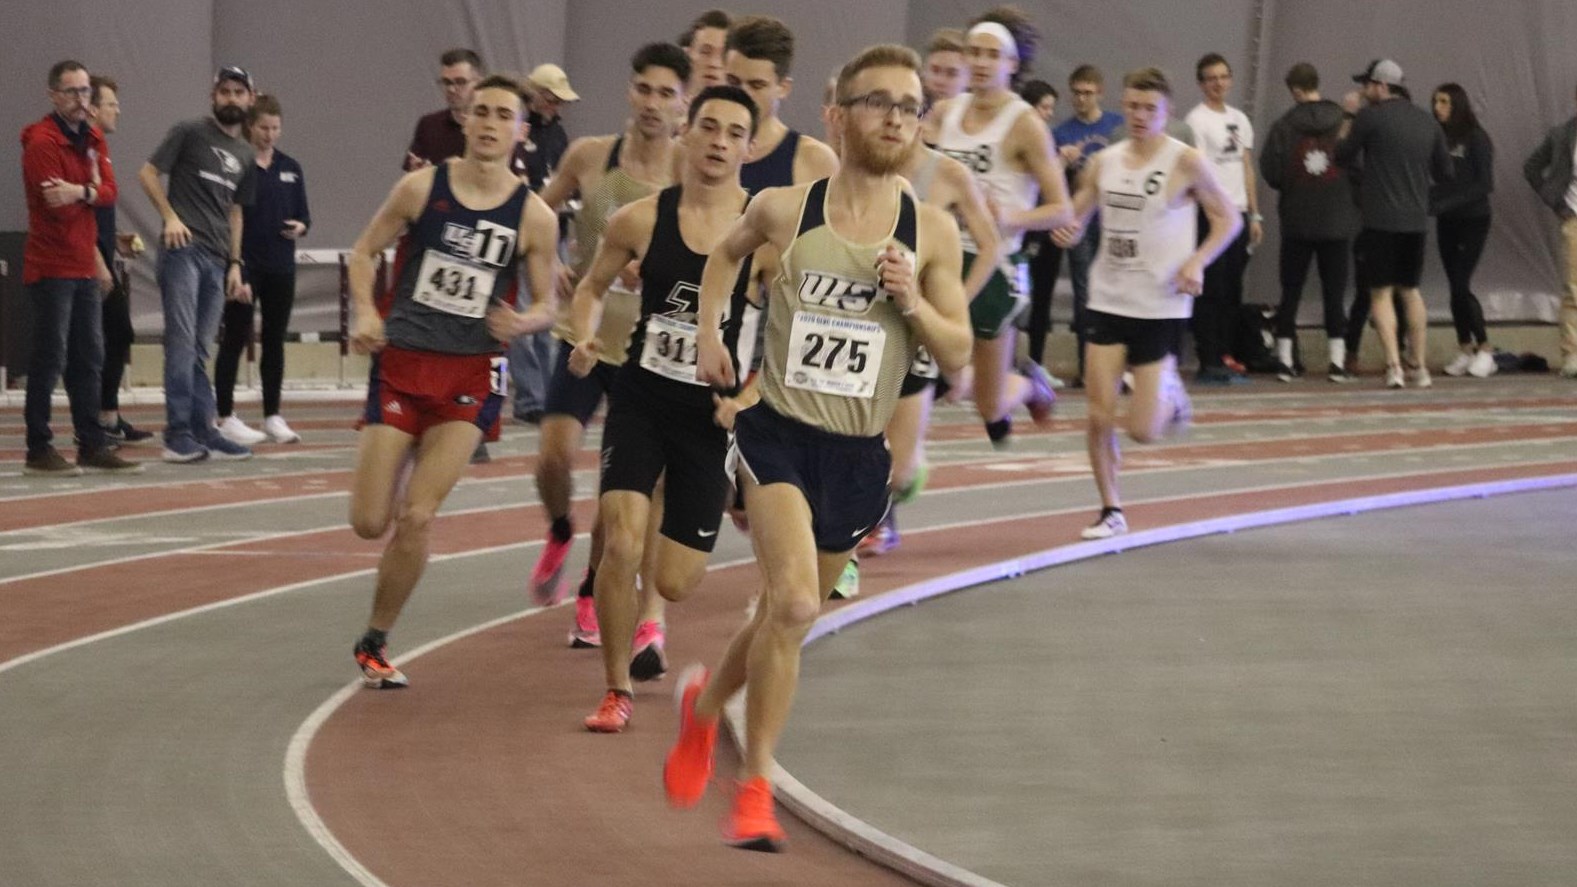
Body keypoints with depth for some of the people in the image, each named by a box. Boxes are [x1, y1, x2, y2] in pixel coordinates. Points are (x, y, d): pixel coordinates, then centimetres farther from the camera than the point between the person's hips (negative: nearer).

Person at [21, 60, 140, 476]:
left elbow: (108, 192, 2)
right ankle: (39, 450, -3)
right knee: (49, 358, -6)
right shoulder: (42, 141, -12)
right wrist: (92, 192, -3)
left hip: (84, 266, 8)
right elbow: (58, 205, -18)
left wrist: (80, 193, -17)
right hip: (51, 266, -8)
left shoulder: (93, 139, 13)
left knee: (88, 359, 12)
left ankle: (92, 445, 18)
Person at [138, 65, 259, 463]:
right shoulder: (189, 133, 2)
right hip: (183, 248, -6)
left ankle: (202, 432, 10)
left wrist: (235, 263, 17)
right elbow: (148, 173, 0)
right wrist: (170, 216, -12)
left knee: (200, 348, 9)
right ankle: (178, 434, -11)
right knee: (182, 340, -10)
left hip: (216, 258, 6)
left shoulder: (245, 156, 20)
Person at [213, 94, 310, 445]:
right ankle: (226, 418, 2)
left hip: (280, 267, 5)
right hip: (243, 264, -5)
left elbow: (303, 213, 15)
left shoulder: (290, 168, 10)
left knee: (275, 340, 8)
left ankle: (273, 416, 15)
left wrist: (300, 227, -9)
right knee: (234, 340, -1)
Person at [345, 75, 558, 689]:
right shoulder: (422, 188, -2)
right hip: (402, 361, 1)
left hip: (471, 375, -1)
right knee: (369, 521, -4)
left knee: (416, 518, -10)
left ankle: (375, 643, 7)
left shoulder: (533, 217, -2)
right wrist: (366, 312, -10)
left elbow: (547, 305, 6)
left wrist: (522, 322, -17)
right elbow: (365, 251, 8)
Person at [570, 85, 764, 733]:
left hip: (711, 414, 0)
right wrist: (584, 340, -7)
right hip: (640, 397, 1)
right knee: (621, 544, -20)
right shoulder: (641, 220, -4)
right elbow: (593, 286, 13)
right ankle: (617, 690, 0)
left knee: (677, 584, 2)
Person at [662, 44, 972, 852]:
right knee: (794, 603, -22)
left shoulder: (932, 233, -1)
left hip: (858, 452, 3)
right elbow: (727, 252, 20)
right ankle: (754, 787, -10)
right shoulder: (785, 210, -3)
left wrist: (912, 302, -15)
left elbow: (958, 354, 1)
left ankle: (706, 701, 45)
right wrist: (708, 332, 10)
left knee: (787, 611, 15)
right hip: (779, 430, -3)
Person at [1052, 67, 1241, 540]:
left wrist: (1198, 260, -15)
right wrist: (1065, 231, -9)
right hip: (1108, 301, 3)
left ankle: (1169, 393, 30)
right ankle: (1111, 510, 12)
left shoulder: (1186, 162, -6)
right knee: (1100, 416, -5)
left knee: (1144, 430, -4)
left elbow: (1228, 218, 0)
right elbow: (1075, 216, 16)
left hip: (1161, 306, -3)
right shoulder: (1104, 162, 6)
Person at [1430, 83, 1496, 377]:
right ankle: (1465, 350, 12)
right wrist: (1431, 203, -11)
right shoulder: (1439, 138, 6)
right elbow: (1432, 179, 9)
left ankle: (1484, 349, 0)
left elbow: (1484, 185, -12)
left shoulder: (1475, 138, -8)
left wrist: (1445, 203, -19)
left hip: (1473, 220, -5)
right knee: (1456, 286, 5)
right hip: (1447, 222, 5)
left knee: (1461, 286, -11)